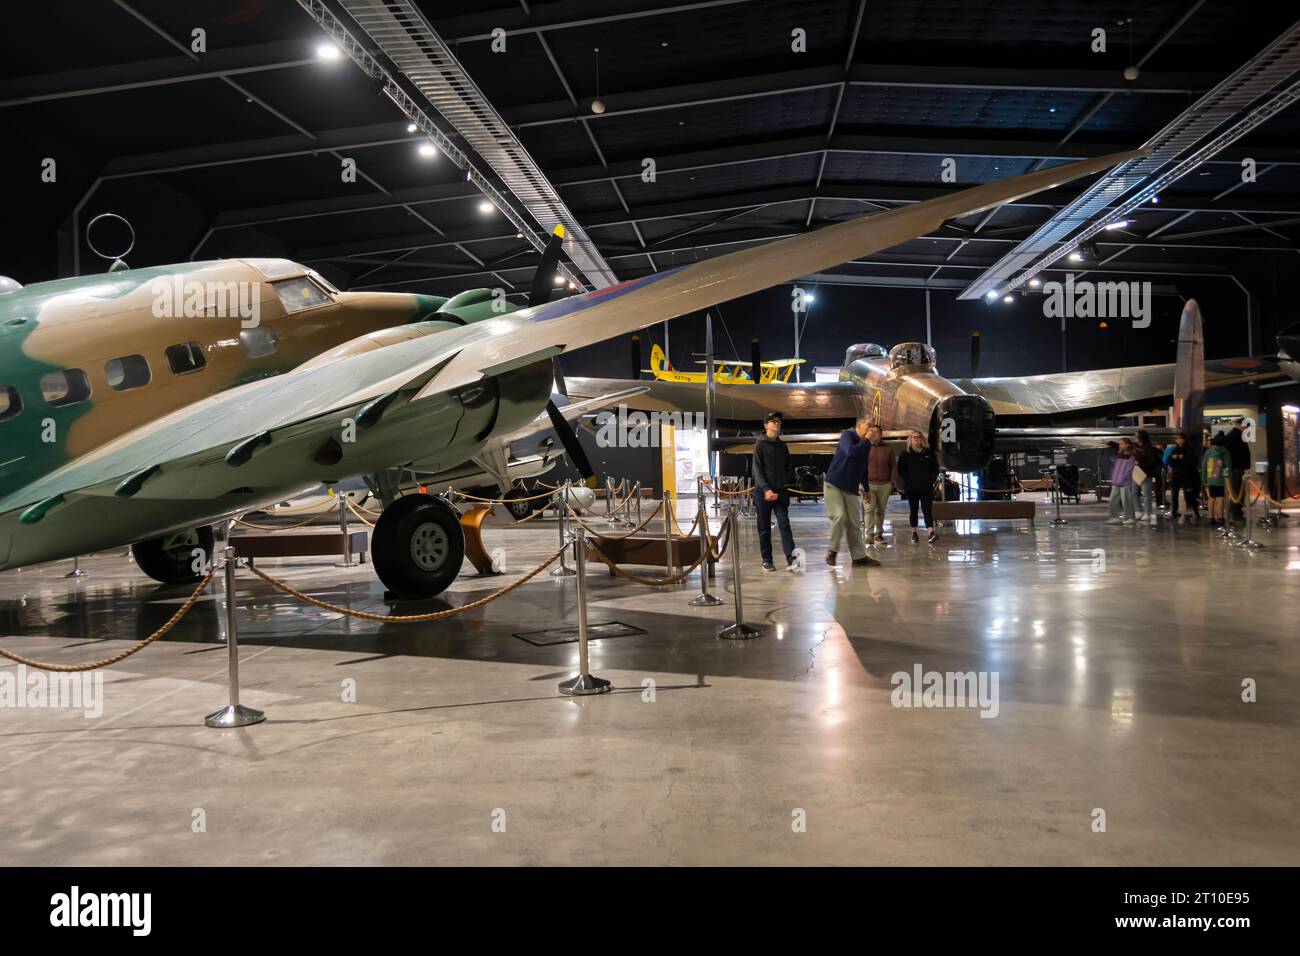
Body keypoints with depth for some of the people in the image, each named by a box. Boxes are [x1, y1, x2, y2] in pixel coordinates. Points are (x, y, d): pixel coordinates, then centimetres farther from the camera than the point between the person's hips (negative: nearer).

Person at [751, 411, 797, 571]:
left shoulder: (782, 445, 12)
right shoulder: (760, 445, -3)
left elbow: (787, 467, 19)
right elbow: (757, 470, -10)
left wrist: (783, 484, 5)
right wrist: (766, 489, -20)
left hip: (780, 491, 4)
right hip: (763, 491, -4)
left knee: (785, 524, -5)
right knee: (764, 528, 4)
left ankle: (791, 558, -11)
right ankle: (767, 560, 11)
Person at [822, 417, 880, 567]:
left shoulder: (865, 445, 14)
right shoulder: (847, 435, -6)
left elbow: (863, 469, 24)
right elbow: (851, 452, -26)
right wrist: (867, 440, -19)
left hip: (851, 489, 7)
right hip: (833, 484, -7)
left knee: (854, 523, 4)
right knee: (839, 516, -20)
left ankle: (859, 557, 8)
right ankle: (832, 550, -3)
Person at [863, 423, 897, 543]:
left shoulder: (888, 449, 9)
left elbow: (894, 466, 12)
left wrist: (892, 482, 3)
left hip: (884, 485, 2)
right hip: (868, 484, -2)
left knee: (880, 510, 7)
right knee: (870, 508, -13)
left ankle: (879, 533, 14)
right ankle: (869, 533, -14)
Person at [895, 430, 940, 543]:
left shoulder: (929, 453, 8)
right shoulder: (905, 454, 5)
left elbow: (936, 468, 11)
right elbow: (901, 470, 3)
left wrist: (931, 481, -1)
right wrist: (907, 482, -7)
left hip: (927, 488, 0)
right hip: (911, 489, 0)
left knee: (927, 510, -9)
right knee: (913, 510, 6)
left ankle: (931, 532, -21)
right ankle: (914, 533, 13)